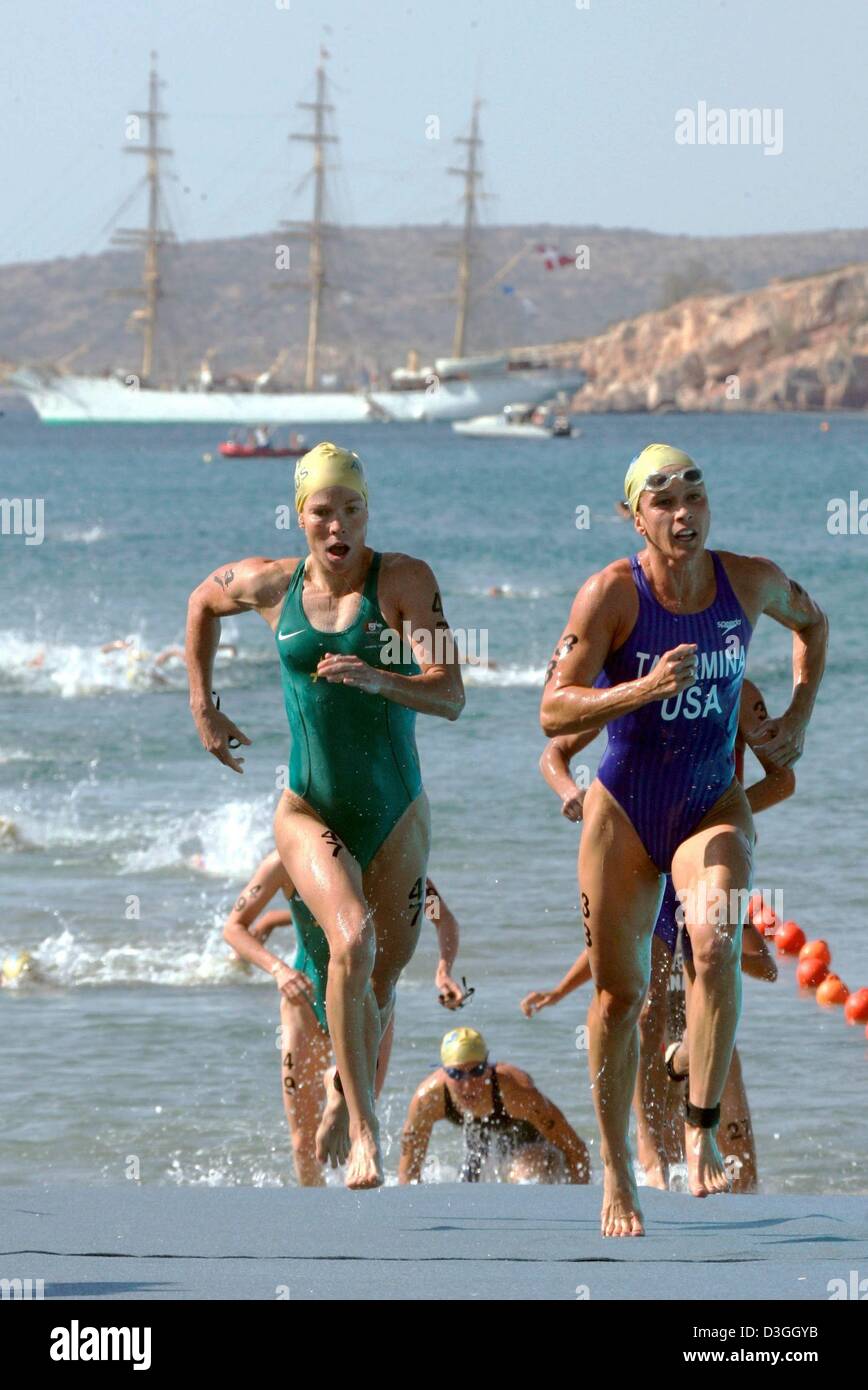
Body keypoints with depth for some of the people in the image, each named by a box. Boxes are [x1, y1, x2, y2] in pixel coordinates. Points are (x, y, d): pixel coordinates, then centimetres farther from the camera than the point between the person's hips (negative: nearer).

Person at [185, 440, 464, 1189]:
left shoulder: (405, 581, -9)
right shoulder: (271, 584, -2)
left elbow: (450, 696, -17)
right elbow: (204, 601, 21)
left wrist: (377, 679, -35)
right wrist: (202, 706, 16)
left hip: (396, 811, 1)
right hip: (311, 810, -1)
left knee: (383, 979, 13)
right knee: (352, 942, -27)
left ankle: (344, 1089, 44)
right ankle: (364, 1126, -22)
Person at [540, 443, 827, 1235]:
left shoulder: (752, 582, -5)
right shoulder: (612, 594, -15)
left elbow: (812, 624, 19)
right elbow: (554, 711, -18)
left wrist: (798, 717, 8)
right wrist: (644, 689, -31)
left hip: (714, 806, 1)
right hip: (624, 813, -1)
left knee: (717, 941, -28)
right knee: (619, 994, 4)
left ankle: (703, 1132, -17)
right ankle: (617, 1175, 20)